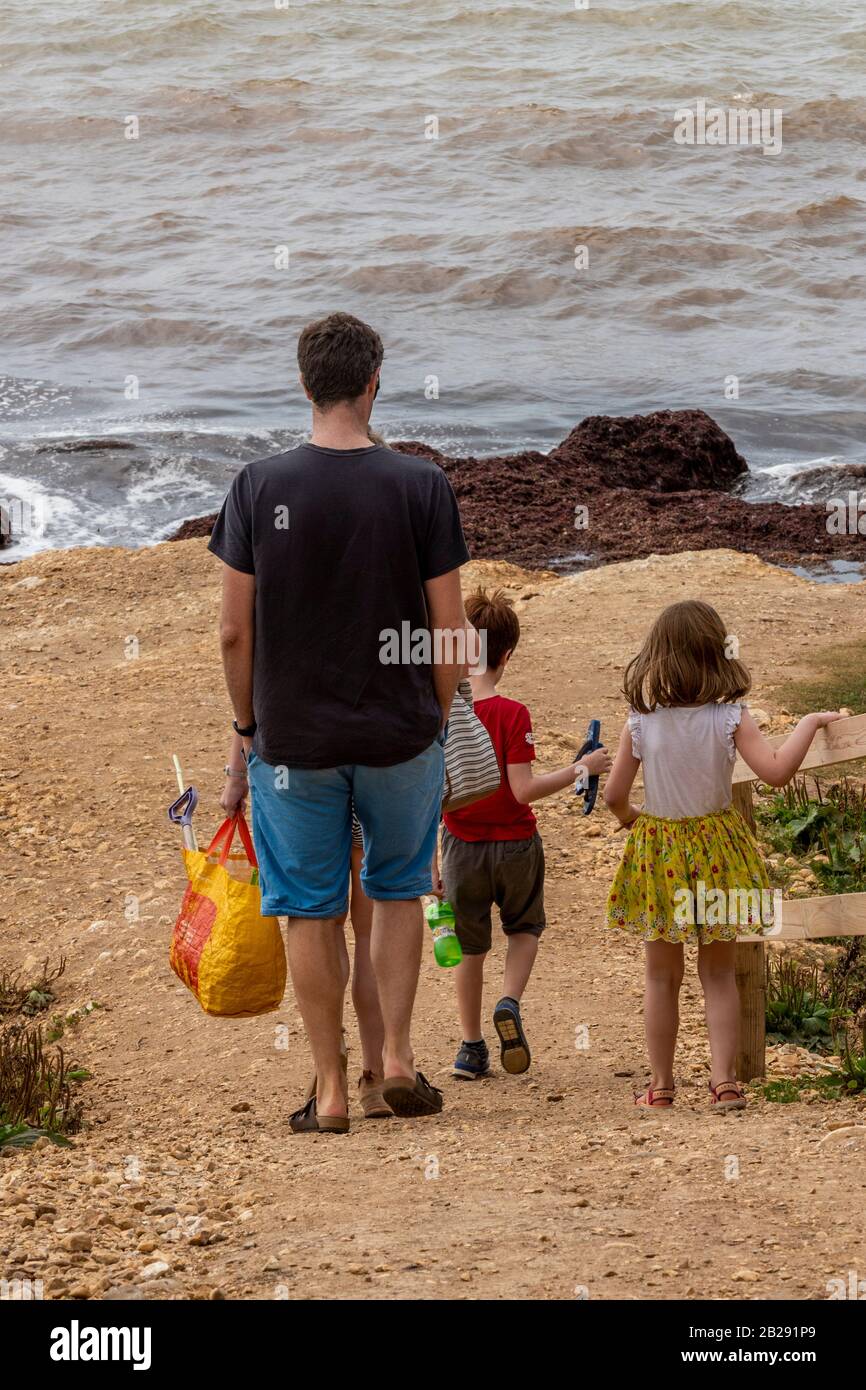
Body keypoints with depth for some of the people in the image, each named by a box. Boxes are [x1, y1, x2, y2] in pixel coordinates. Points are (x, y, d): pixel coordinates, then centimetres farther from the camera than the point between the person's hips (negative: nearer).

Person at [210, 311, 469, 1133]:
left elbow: (235, 631, -5)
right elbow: (448, 631, -4)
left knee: (310, 911, 10)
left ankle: (330, 1093, 13)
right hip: (400, 735, 1)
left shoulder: (259, 487, -8)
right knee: (398, 889, 21)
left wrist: (247, 725, 9)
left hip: (293, 739, 0)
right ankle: (398, 1056, 13)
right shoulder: (421, 486, -8)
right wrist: (436, 718, 10)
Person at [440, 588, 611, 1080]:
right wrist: (581, 769, -10)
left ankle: (472, 1048, 17)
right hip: (514, 843, -2)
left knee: (470, 946, 16)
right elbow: (523, 790, -20)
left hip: (462, 846, 2)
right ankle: (511, 1003, -2)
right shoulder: (513, 714, -18)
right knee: (525, 928, 23)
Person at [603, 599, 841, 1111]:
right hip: (717, 852, -1)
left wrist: (628, 816, 17)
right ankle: (725, 1079, 3)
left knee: (663, 977, 13)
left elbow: (614, 794, -5)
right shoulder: (730, 719, -13)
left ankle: (662, 1085, 17)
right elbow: (776, 771, -23)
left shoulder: (640, 723, -8)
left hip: (658, 851, 1)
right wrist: (810, 723, -10)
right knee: (719, 974, 13)